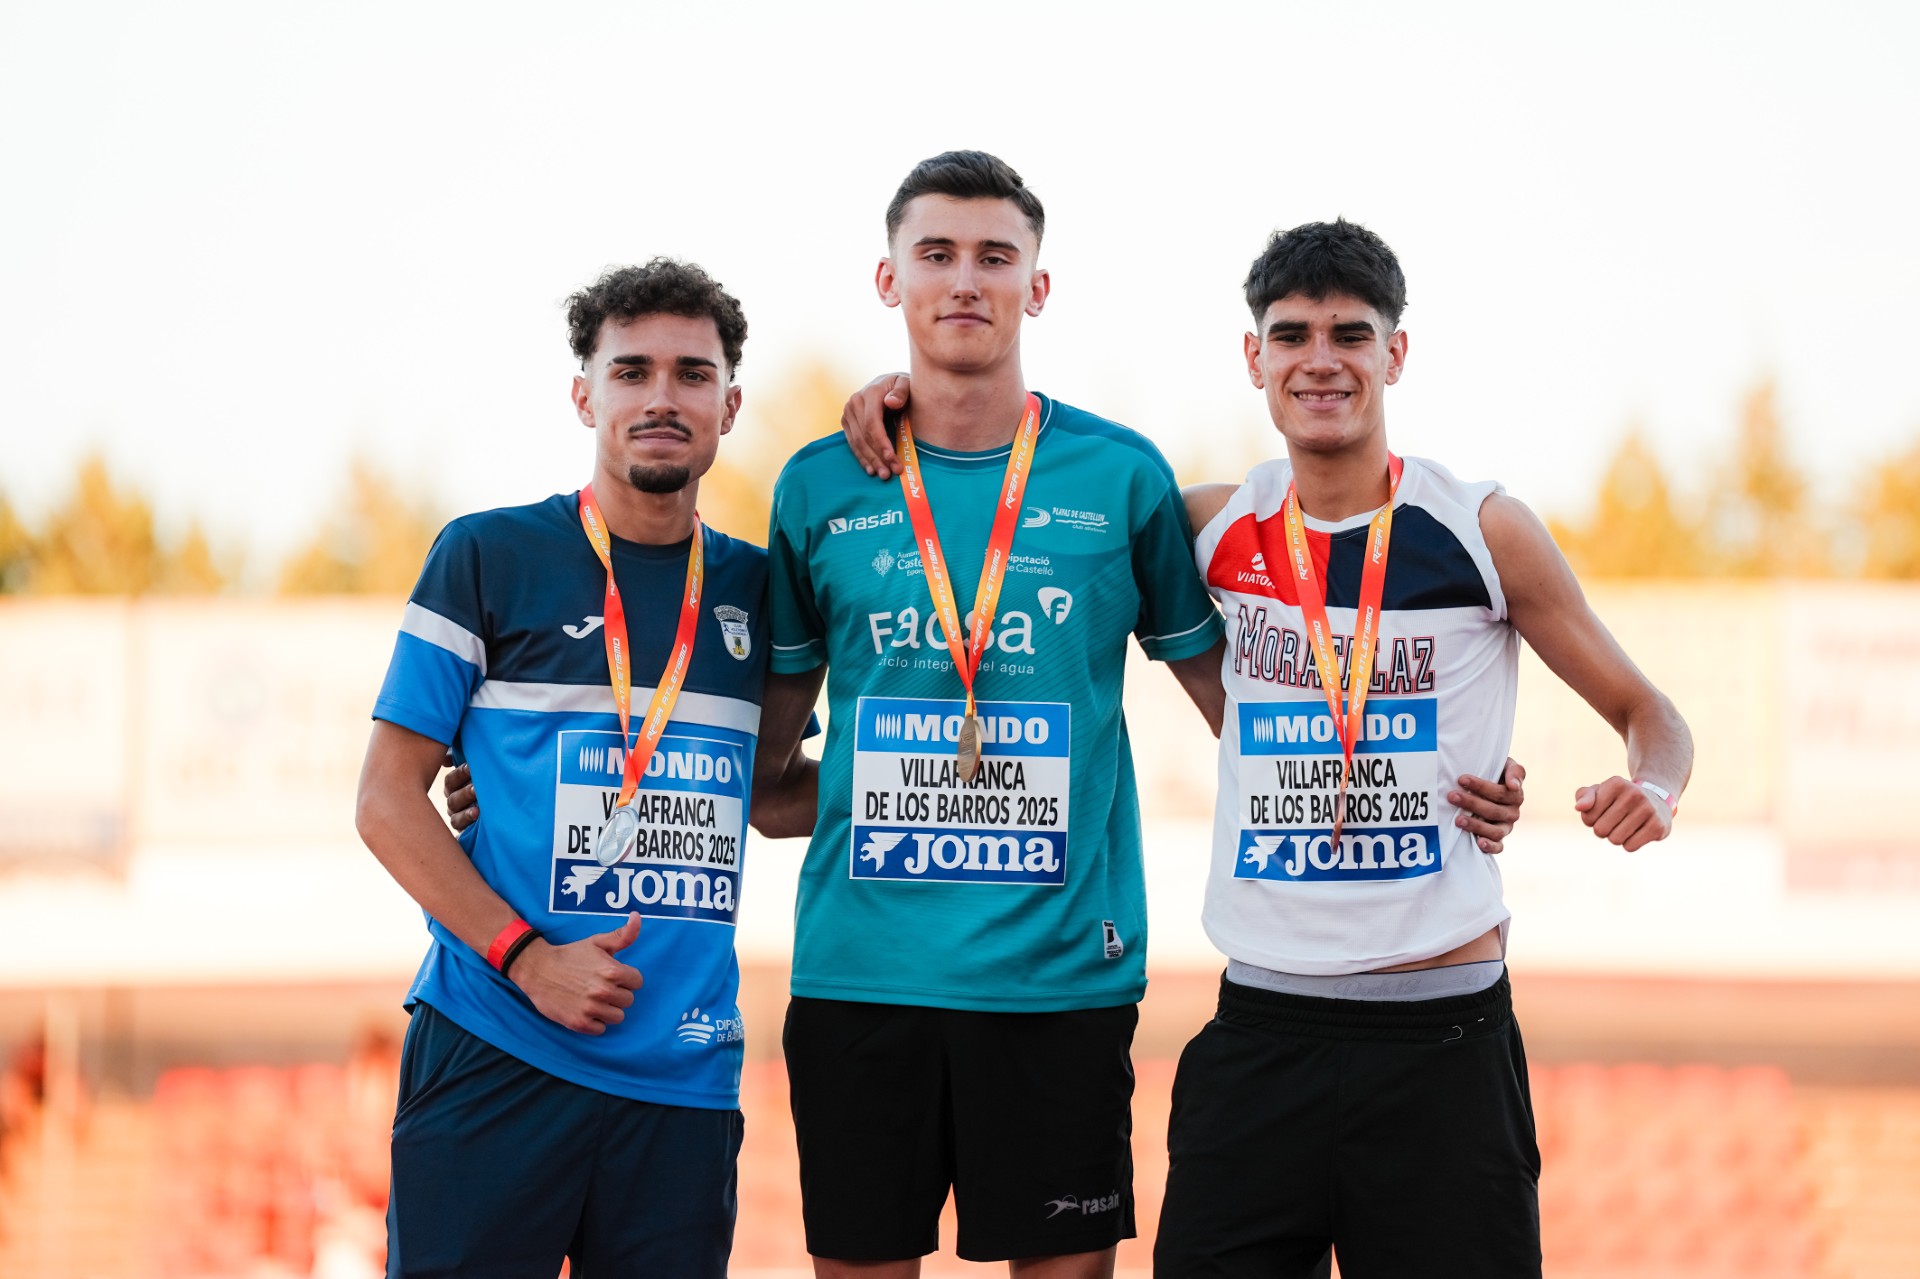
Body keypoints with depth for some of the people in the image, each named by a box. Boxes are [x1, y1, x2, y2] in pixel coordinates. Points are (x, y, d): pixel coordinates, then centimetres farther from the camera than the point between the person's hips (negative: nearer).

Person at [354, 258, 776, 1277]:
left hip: (684, 1072, 3)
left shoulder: (752, 586, 13)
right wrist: (526, 958, -10)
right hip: (493, 1052, -3)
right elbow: (388, 799, 0)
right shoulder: (489, 558, 2)